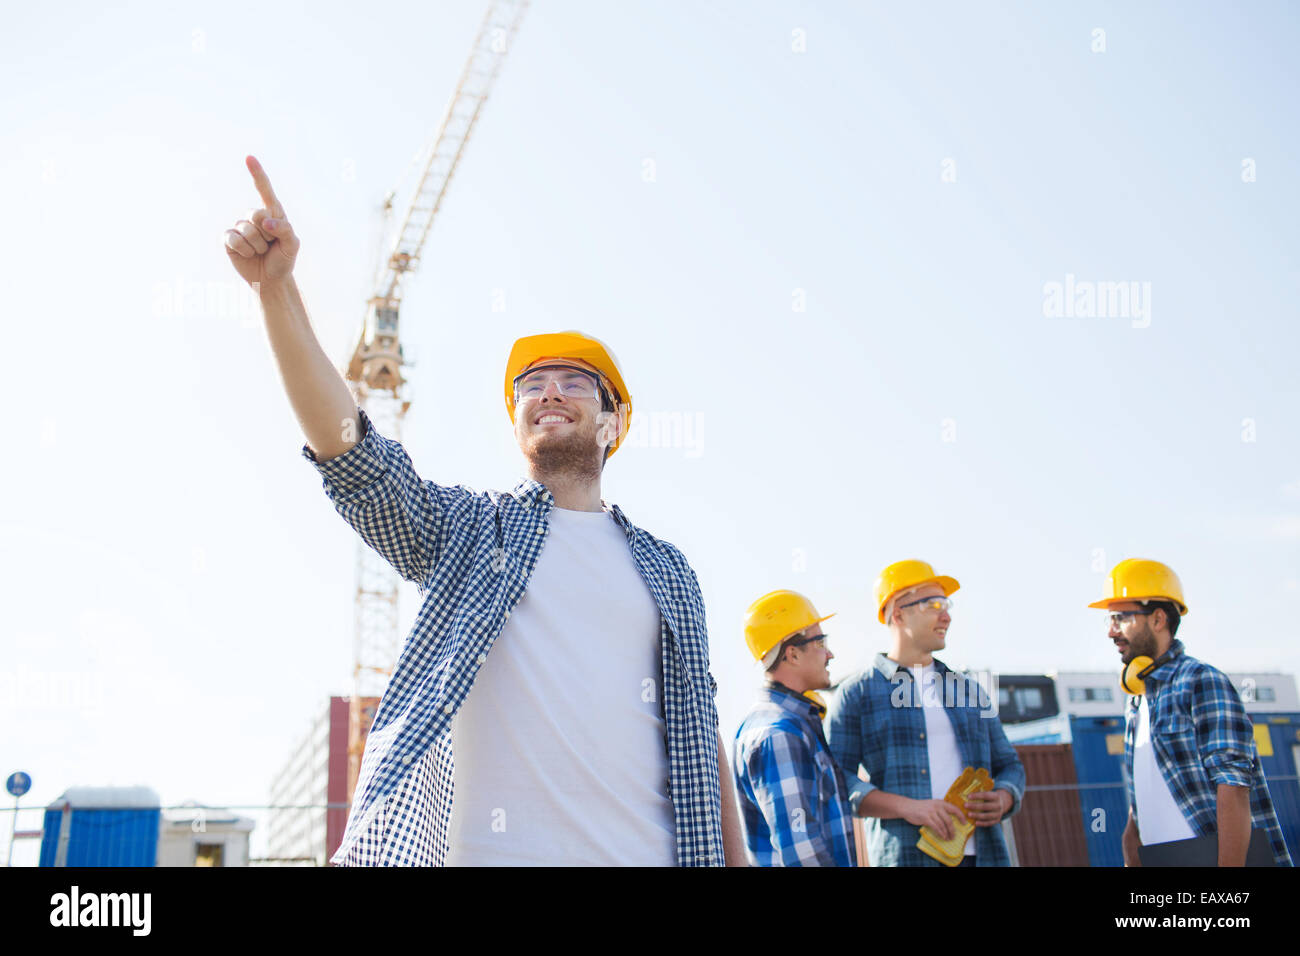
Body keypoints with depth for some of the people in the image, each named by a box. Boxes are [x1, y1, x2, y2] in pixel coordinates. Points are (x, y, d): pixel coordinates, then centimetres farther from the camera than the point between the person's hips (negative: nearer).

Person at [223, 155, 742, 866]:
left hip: (643, 852, 2)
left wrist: (737, 859, 6)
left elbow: (700, 734, 13)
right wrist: (277, 287, -15)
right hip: (489, 850, -1)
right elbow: (347, 448, -5)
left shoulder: (666, 571, 14)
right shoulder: (466, 527, 9)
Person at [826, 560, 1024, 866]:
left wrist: (1002, 800, -2)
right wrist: (906, 807, -18)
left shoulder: (969, 690, 19)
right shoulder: (856, 694, 3)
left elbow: (1009, 764, 21)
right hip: (905, 855, -4)